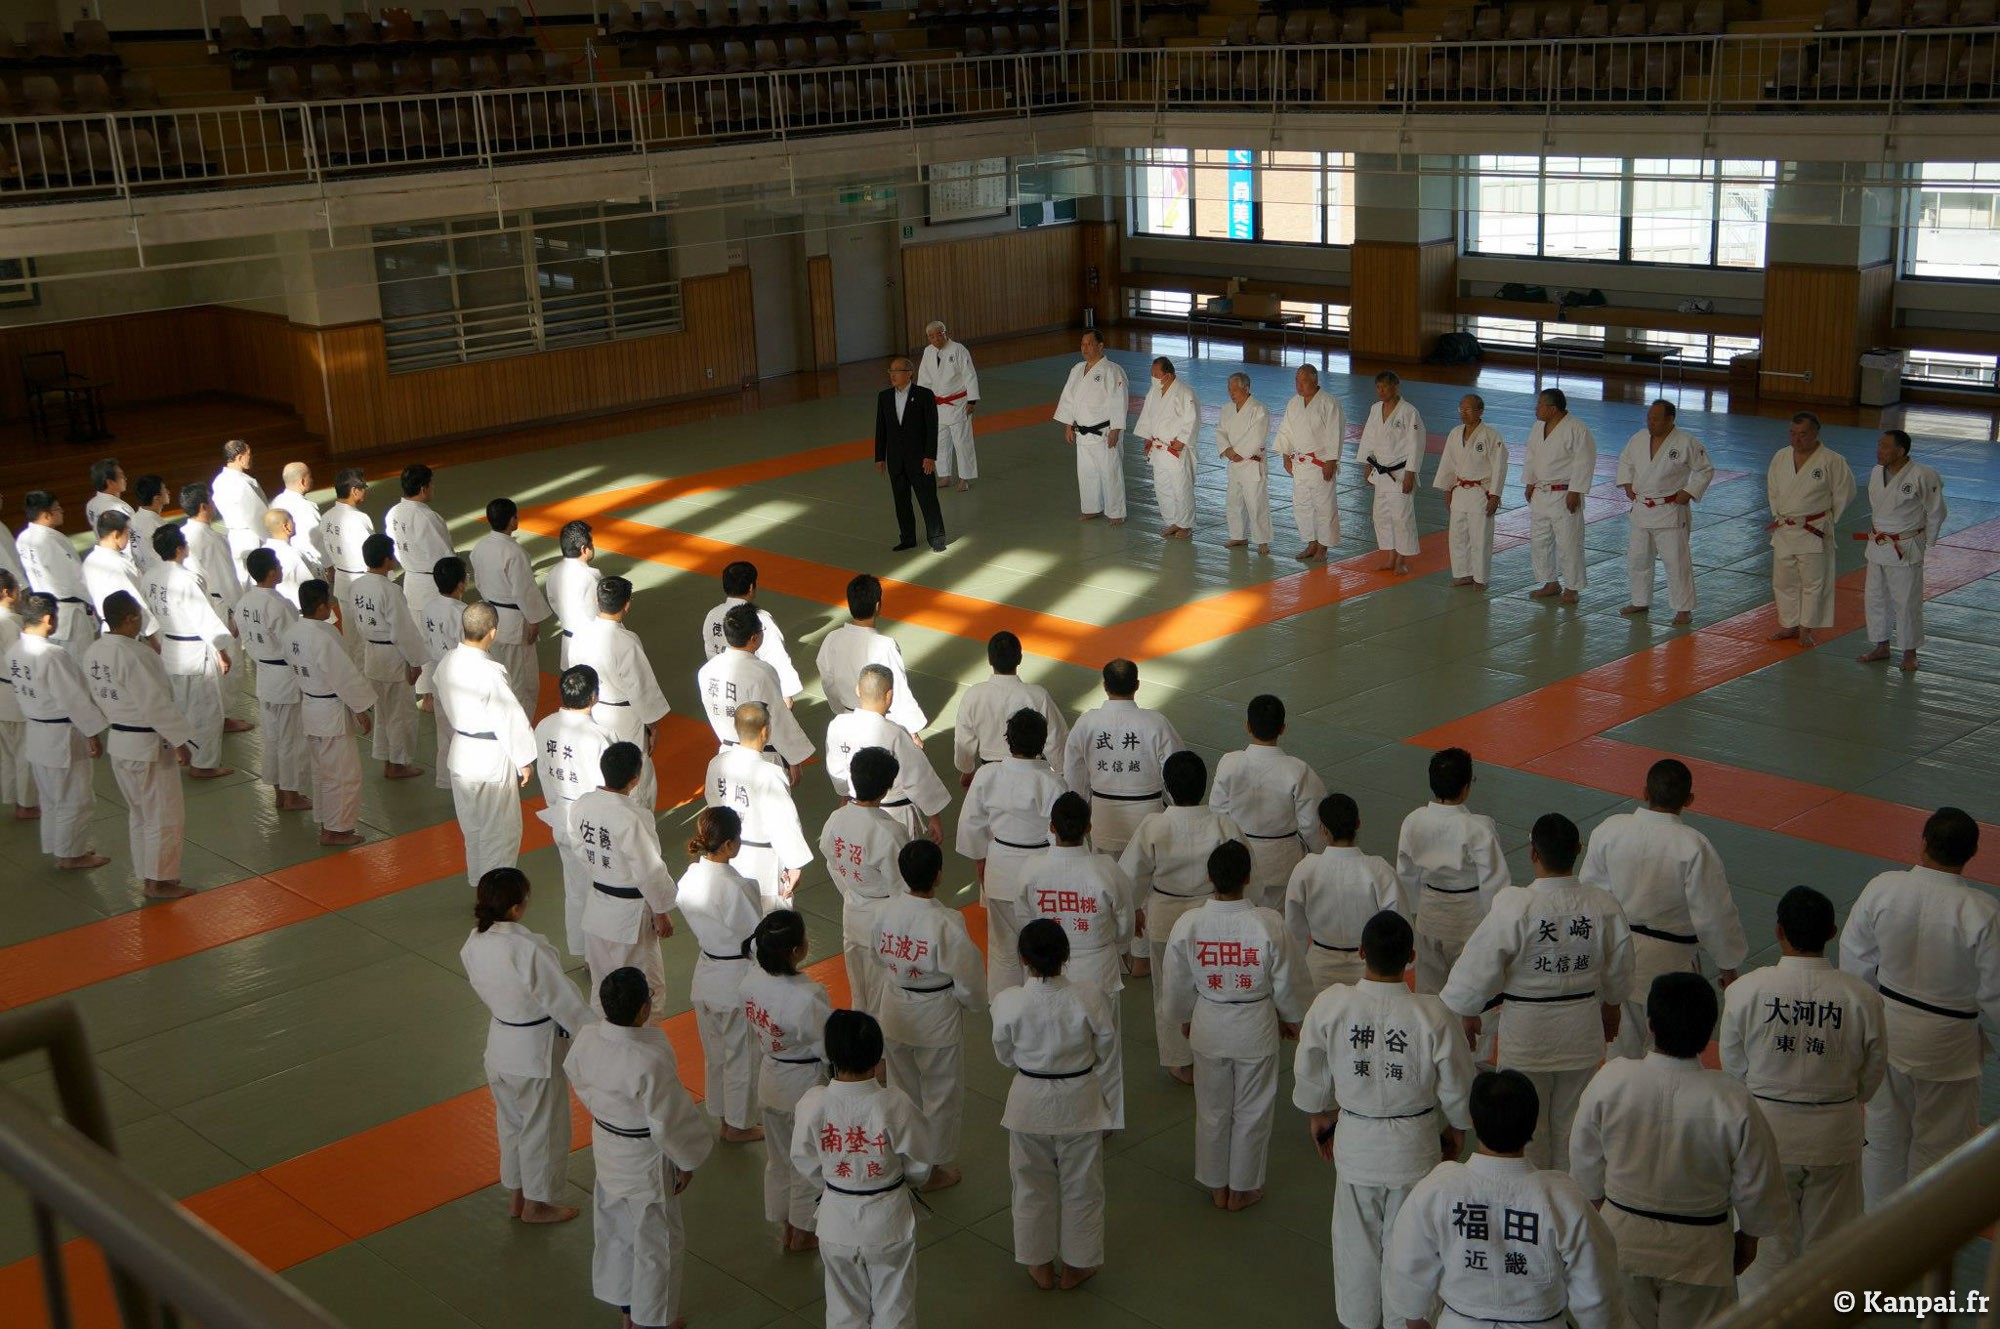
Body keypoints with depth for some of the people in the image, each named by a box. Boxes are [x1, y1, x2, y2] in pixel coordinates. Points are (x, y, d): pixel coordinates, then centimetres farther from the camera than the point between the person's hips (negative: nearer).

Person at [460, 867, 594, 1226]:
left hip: (499, 1043, 7)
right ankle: (536, 1203, 30)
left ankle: (515, 1195, 40)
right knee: (543, 1127, 14)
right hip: (536, 1050, -7)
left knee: (511, 1122, 24)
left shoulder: (473, 945, -8)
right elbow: (561, 997, -22)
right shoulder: (528, 948, -30)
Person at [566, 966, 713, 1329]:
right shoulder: (651, 1061, -37)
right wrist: (687, 1161, -7)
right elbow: (668, 1123, -25)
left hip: (605, 1146, 7)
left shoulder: (586, 1037, -17)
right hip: (645, 1162, -7)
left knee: (615, 1229, 27)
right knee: (657, 1240, 17)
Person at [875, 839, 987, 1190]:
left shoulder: (884, 910, -11)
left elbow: (879, 957, 4)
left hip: (894, 1012, 5)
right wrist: (975, 1001, 2)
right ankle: (937, 1168, 29)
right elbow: (968, 976, -18)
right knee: (941, 1094, 15)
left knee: (903, 1086, 24)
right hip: (936, 1017, -5)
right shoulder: (946, 923, -28)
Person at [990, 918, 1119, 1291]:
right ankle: (1076, 1266, 35)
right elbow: (1107, 1050, -6)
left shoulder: (1007, 1003, -21)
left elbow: (1005, 1056, -4)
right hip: (1079, 1102, 0)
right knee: (1080, 1186, 20)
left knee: (1032, 1186, 21)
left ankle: (1039, 1265, 36)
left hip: (1029, 1102, 1)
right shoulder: (1090, 1000, -22)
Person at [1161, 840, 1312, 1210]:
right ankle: (1242, 1189, 31)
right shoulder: (1269, 925, -22)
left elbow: (1177, 984, -2)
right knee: (1252, 1111, 17)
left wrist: (1185, 1018, 17)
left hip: (1208, 1025, 2)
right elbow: (1288, 981, -8)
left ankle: (1217, 1187, 34)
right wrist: (1291, 1018, 12)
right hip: (1256, 1027, -1)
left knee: (1212, 1110, 19)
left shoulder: (1187, 925, -17)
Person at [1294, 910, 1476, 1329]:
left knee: (1358, 1238, 21)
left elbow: (1309, 1073, -3)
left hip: (1355, 1141, 1)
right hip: (1415, 1144, -1)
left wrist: (1317, 1115, 17)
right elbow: (1457, 1086, -8)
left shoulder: (1330, 1005, -19)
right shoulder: (1433, 1016, -22)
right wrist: (1456, 1128, 12)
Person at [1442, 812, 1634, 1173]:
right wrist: (1612, 1008, 23)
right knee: (1571, 1120, 22)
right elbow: (1618, 970, 4)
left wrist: (1468, 1013, 2)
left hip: (1526, 1032, -4)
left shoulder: (1515, 907, -25)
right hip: (1582, 1031, 4)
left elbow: (1480, 966, -16)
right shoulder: (1604, 906, -12)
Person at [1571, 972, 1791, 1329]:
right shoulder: (1733, 1104, -24)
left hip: (1622, 1239, 1)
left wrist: (1597, 1207, 15)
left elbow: (1585, 1165, -4)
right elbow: (1756, 1186, -9)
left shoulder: (1610, 1081, -20)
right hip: (1697, 1252, -1)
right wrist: (1749, 1235, 11)